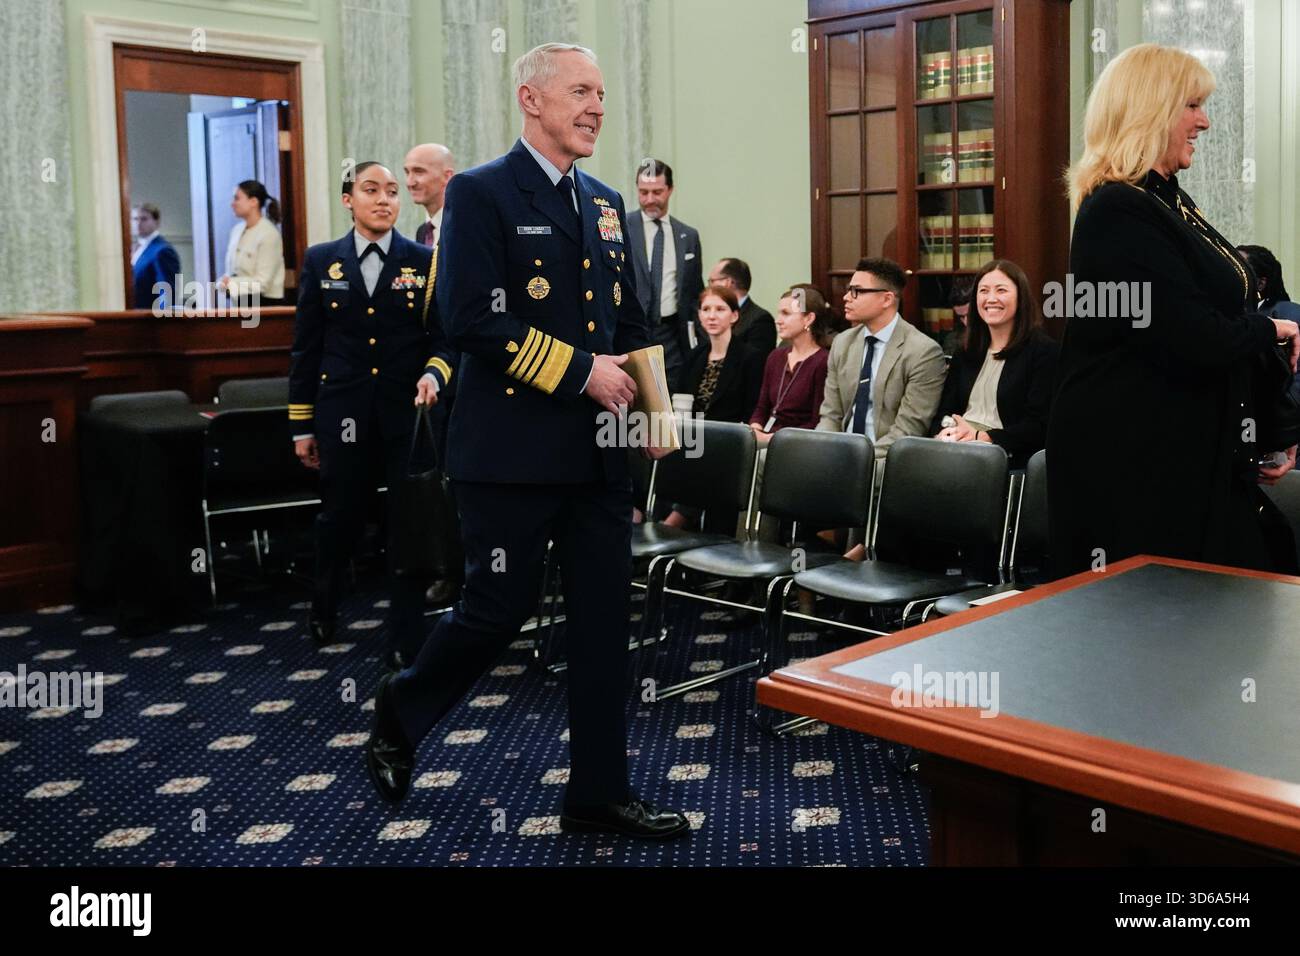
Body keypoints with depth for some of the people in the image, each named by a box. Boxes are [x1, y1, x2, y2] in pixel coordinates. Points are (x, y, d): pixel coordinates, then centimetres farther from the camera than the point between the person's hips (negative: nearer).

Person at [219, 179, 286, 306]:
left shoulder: (268, 234, -13)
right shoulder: (237, 230, 7)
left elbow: (263, 283, -16)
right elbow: (231, 271, 13)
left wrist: (231, 283, -14)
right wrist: (224, 282, -8)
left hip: (266, 302, -6)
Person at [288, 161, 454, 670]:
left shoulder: (425, 261, 3)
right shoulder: (321, 261, 5)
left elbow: (443, 337, 1)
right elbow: (306, 348, 6)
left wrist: (434, 373, -21)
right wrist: (301, 424, 5)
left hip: (407, 412, -1)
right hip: (344, 414, 1)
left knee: (409, 522, 1)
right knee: (339, 519, 12)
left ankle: (405, 642, 11)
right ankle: (323, 611, 40)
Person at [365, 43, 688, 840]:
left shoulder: (607, 204, 16)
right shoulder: (482, 194, -6)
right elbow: (475, 320, -17)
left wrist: (652, 401, 3)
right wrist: (581, 372, -16)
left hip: (597, 449, 7)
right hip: (514, 448, -6)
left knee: (604, 616, 7)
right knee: (502, 605, 1)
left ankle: (600, 792, 17)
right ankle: (402, 711, 30)